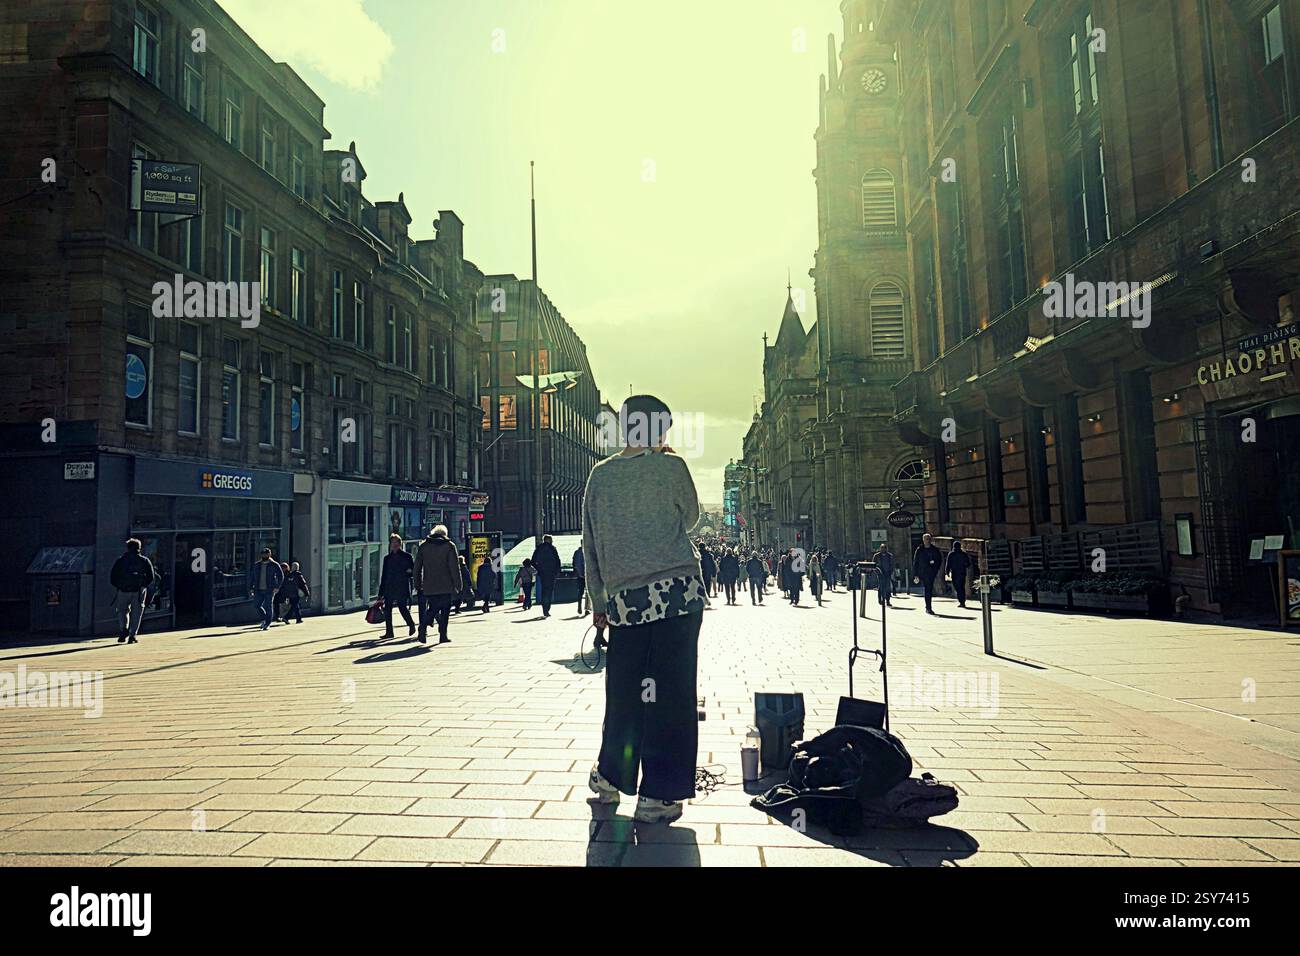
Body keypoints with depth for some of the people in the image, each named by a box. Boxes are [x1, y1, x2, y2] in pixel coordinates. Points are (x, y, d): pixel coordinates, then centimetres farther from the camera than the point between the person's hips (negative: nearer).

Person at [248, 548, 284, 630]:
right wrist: (251, 588, 8)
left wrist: (277, 587, -9)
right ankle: (264, 619, 20)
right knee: (258, 606, -3)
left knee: (268, 607, -3)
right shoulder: (256, 565, 11)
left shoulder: (274, 565, 1)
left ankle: (267, 623, 7)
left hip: (269, 590, -3)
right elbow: (251, 576, 16)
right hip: (258, 590, 3)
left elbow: (281, 576, 0)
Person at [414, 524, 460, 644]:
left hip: (429, 586, 3)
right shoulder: (449, 546, 0)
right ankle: (443, 635, 1)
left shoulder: (423, 546, 8)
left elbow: (417, 566, 9)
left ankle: (423, 627, -13)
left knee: (432, 609, 11)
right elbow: (455, 567, -4)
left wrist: (417, 584, 16)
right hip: (446, 586, -3)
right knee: (445, 609, 4)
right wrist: (457, 584, -1)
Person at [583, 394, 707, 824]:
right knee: (670, 691, 1)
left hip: (625, 596, 4)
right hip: (677, 590, -4)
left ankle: (609, 775, 29)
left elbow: (590, 543, 11)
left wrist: (598, 601, 19)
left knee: (623, 690, 15)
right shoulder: (671, 467, -1)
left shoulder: (600, 475, 8)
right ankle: (658, 795, 6)